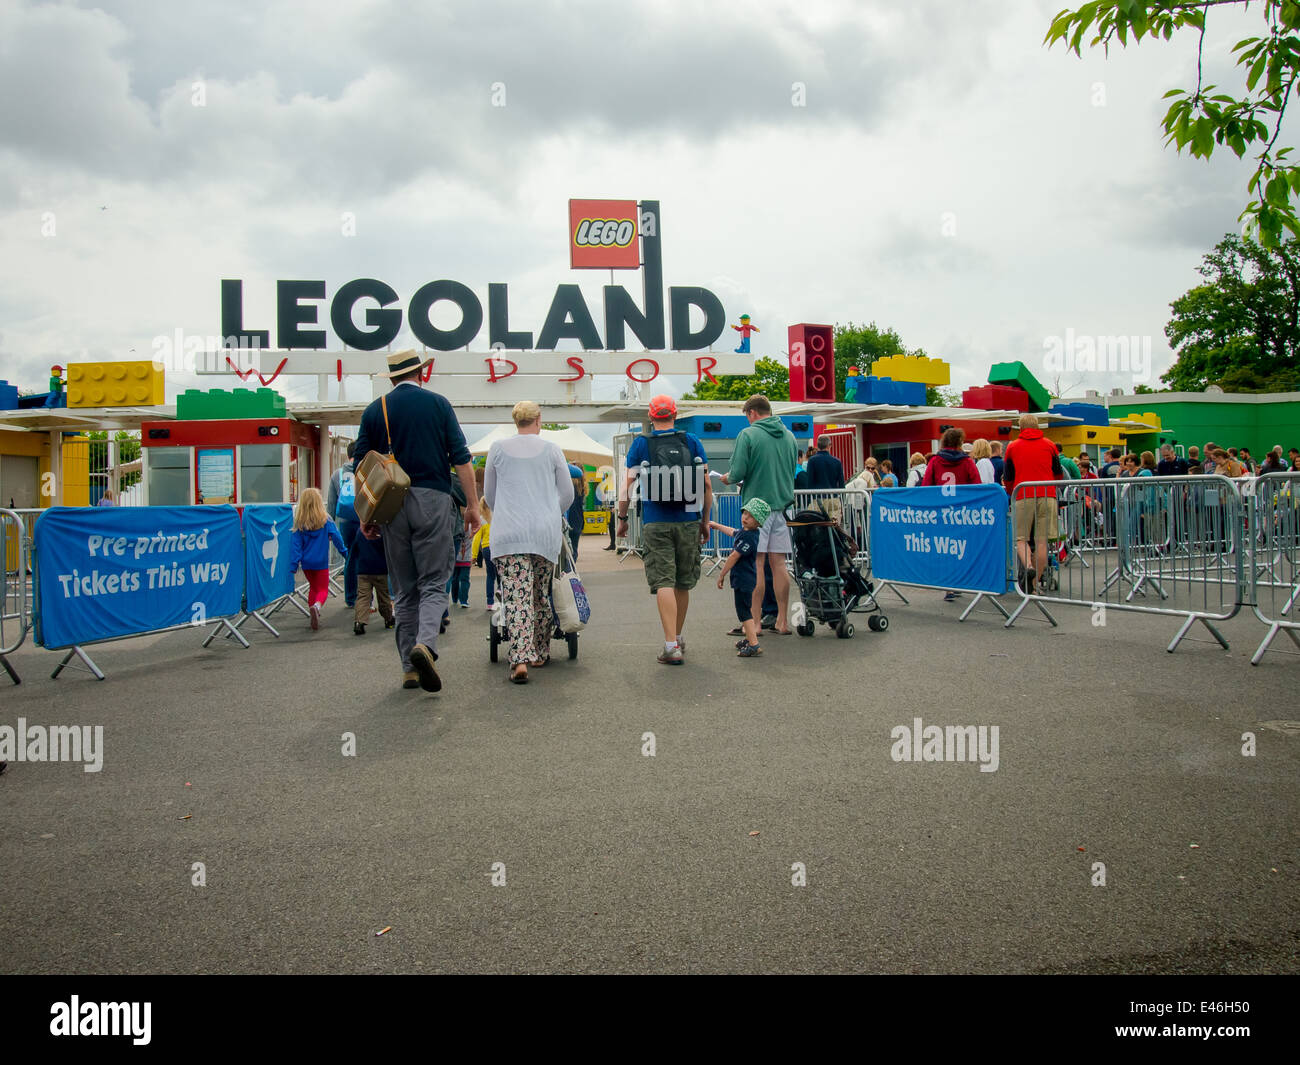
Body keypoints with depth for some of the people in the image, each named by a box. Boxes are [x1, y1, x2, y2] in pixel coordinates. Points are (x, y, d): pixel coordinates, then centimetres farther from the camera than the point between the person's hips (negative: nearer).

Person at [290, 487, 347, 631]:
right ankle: (316, 605, -25)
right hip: (321, 562, -2)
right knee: (323, 588, 6)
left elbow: (296, 545, -6)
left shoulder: (299, 524, -6)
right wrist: (345, 551, 12)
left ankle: (314, 616, 19)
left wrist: (294, 565, -4)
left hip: (306, 563, 3)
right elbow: (337, 538, -4)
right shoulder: (326, 522, -10)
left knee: (313, 587, 21)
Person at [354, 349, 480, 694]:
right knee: (433, 582, 0)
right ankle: (425, 644, -25)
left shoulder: (375, 410, 10)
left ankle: (410, 667, 8)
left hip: (392, 505, 2)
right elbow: (461, 458, -2)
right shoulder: (438, 403, 5)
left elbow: (361, 465, 8)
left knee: (403, 588, 9)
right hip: (433, 500, -2)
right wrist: (472, 504, 1)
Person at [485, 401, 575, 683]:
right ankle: (540, 653, 23)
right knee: (542, 596, 13)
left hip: (508, 533, -1)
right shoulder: (551, 450, 6)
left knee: (516, 598, -8)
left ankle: (520, 660, -19)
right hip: (546, 532, 1)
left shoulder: (498, 449, 8)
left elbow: (489, 494, 16)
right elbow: (568, 494, 11)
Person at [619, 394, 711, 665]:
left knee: (663, 582, -4)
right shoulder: (692, 441, 5)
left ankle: (671, 645, -13)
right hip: (688, 521, 2)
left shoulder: (641, 444, 1)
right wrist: (705, 520, 11)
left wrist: (622, 517, 8)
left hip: (655, 523, -2)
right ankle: (678, 638, 29)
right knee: (683, 583, 14)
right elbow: (706, 485, 3)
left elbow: (628, 485, -3)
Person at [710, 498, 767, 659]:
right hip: (743, 578, 11)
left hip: (743, 579, -11)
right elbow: (733, 532, 33)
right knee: (745, 609, 23)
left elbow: (734, 557, -21)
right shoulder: (743, 531, 9)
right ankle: (749, 638, 38)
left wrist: (721, 575, -14)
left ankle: (754, 645, -14)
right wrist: (716, 525, 45)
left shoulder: (748, 537, -22)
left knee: (744, 612, -11)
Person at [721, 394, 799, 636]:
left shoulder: (748, 435, -8)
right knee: (778, 563, 8)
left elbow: (738, 473, -12)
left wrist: (727, 479, 9)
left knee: (756, 564, -1)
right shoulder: (789, 436, 11)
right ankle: (782, 622, 12)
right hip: (782, 504, 5)